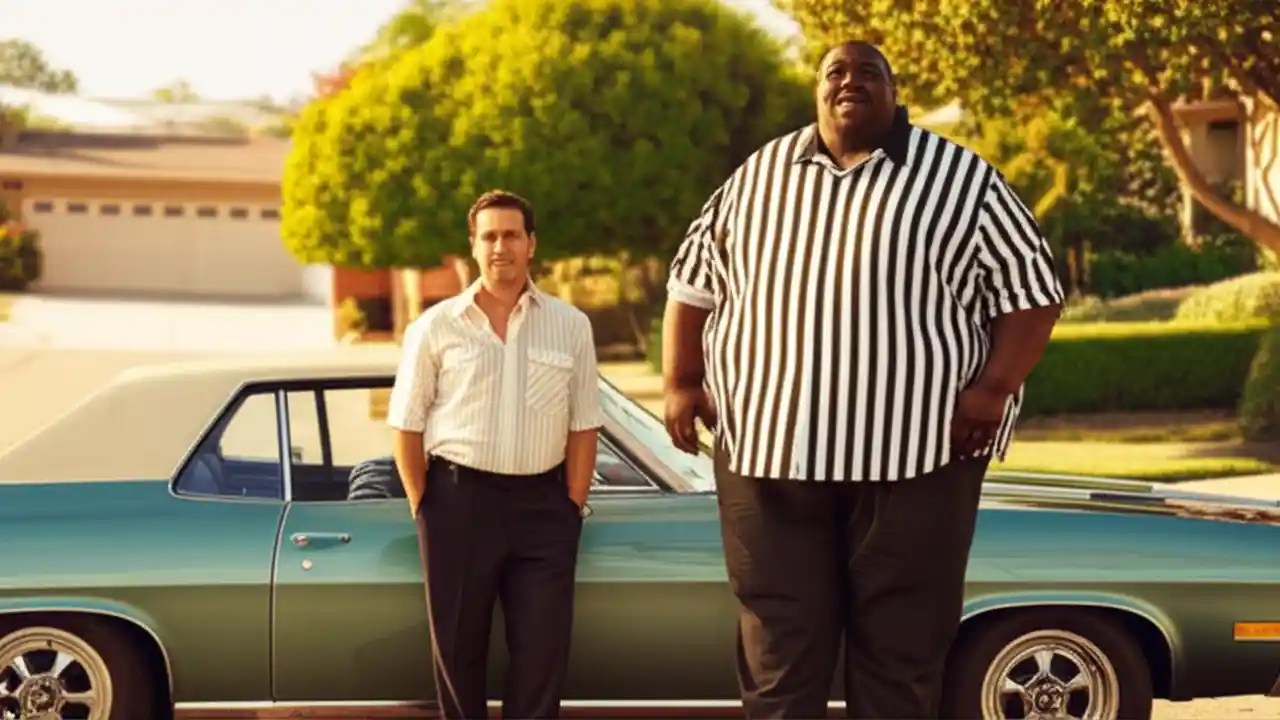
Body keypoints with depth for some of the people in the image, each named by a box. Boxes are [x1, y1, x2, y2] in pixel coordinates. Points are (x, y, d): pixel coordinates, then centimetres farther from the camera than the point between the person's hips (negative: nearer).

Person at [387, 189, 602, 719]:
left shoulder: (570, 326, 5)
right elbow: (407, 425, 3)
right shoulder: (436, 327, 2)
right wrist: (423, 507, -1)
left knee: (543, 648, 1)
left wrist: (574, 505, 0)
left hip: (542, 503, 1)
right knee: (458, 646, 5)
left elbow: (582, 427, 6)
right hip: (458, 499, -1)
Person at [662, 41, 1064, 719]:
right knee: (778, 655, 6)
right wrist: (680, 383, 6)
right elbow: (694, 280, 18)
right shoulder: (757, 177, 12)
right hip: (767, 446, 2)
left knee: (900, 658, 4)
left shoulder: (963, 180, 2)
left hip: (915, 453, -2)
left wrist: (995, 387, -11)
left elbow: (1031, 290, 2)